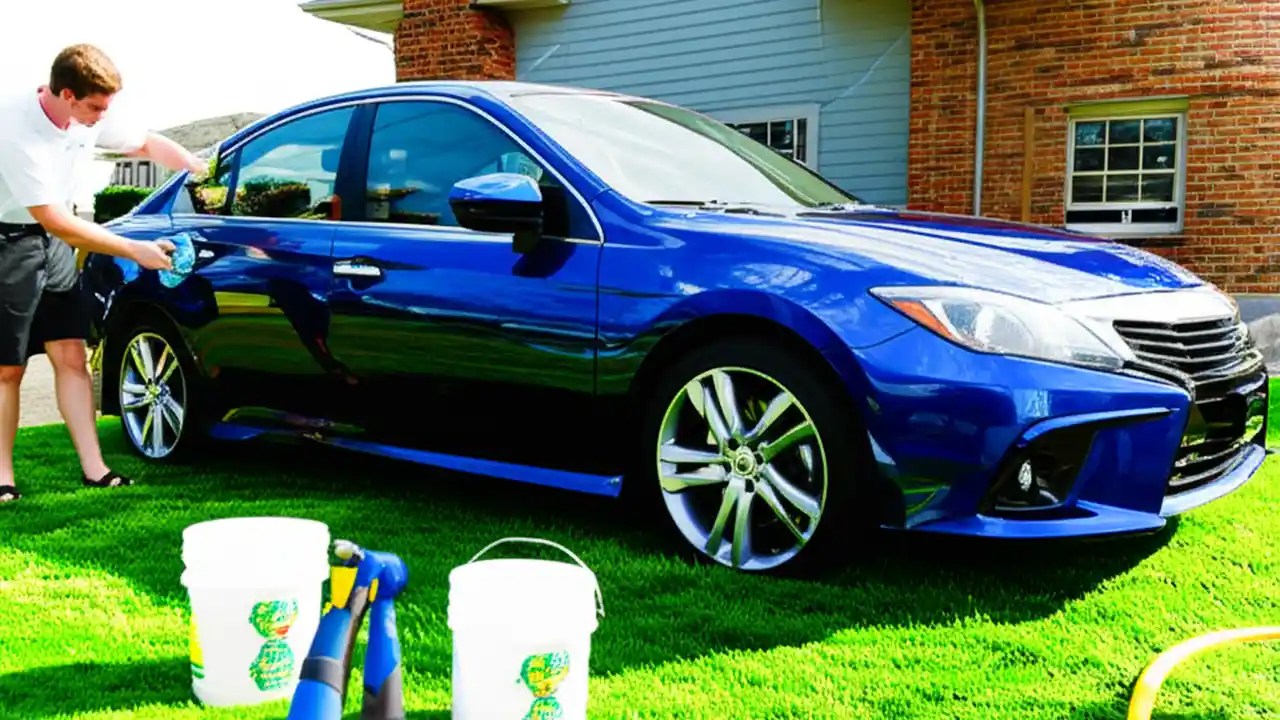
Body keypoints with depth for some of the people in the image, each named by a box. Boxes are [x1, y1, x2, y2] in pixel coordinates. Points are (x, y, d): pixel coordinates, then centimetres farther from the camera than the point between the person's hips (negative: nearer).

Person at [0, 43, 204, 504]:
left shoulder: (89, 118, -7)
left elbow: (148, 144, 11)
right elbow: (56, 221, -27)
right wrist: (135, 251, -25)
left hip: (52, 241, 7)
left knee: (71, 357, 3)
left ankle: (94, 470, 4)